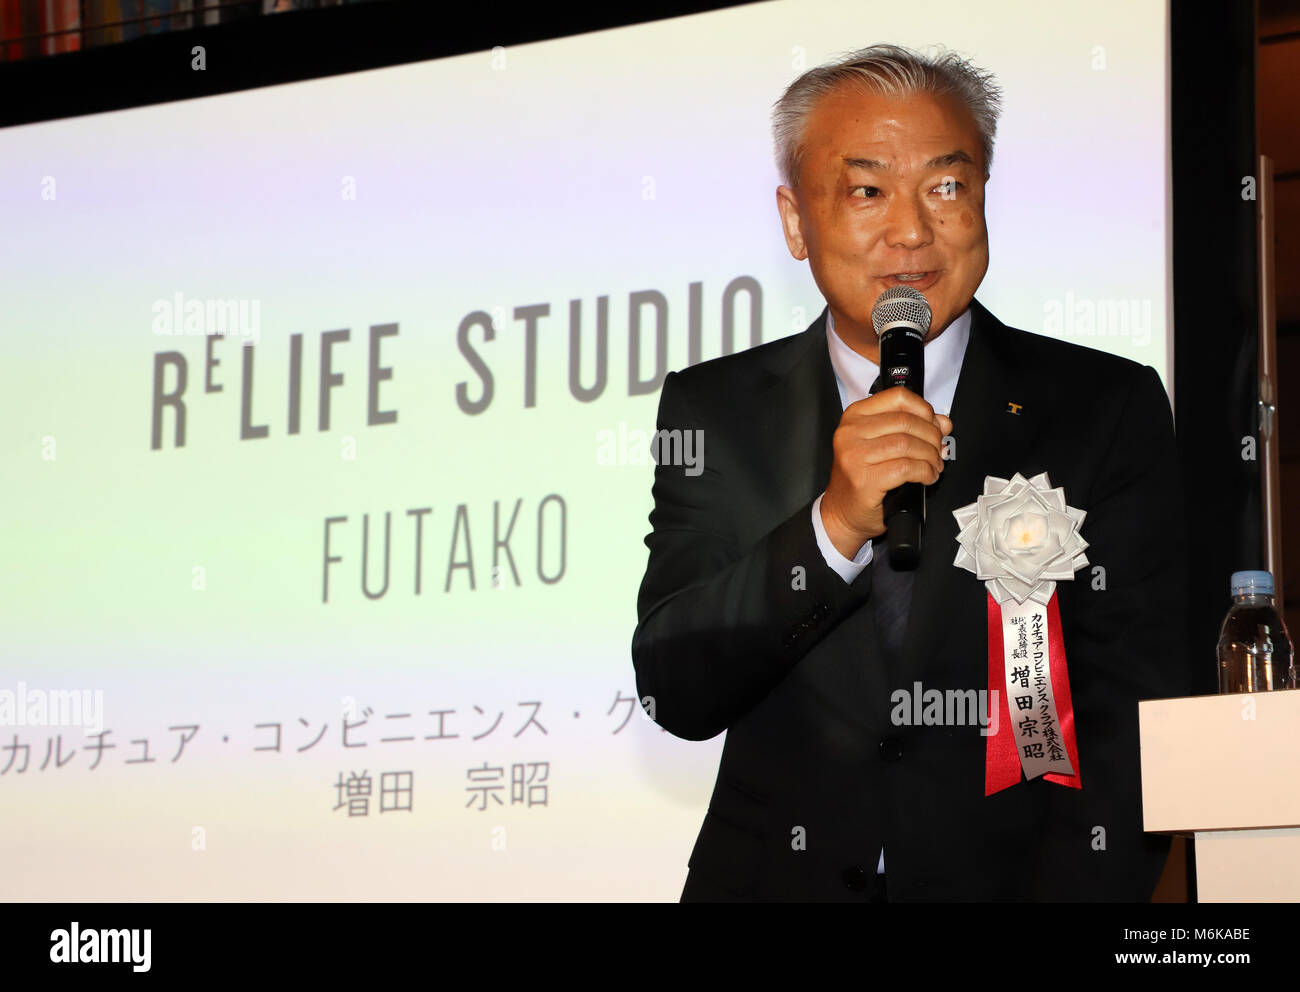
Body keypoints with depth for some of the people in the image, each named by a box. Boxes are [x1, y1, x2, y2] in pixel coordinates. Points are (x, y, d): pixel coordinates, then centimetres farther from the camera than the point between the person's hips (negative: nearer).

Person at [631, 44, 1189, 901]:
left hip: (1011, 879, 0)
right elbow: (673, 697, -3)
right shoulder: (714, 412, 6)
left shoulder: (1111, 410, 3)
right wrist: (834, 527, -16)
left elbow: (1128, 723, -1)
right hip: (772, 878, 0)